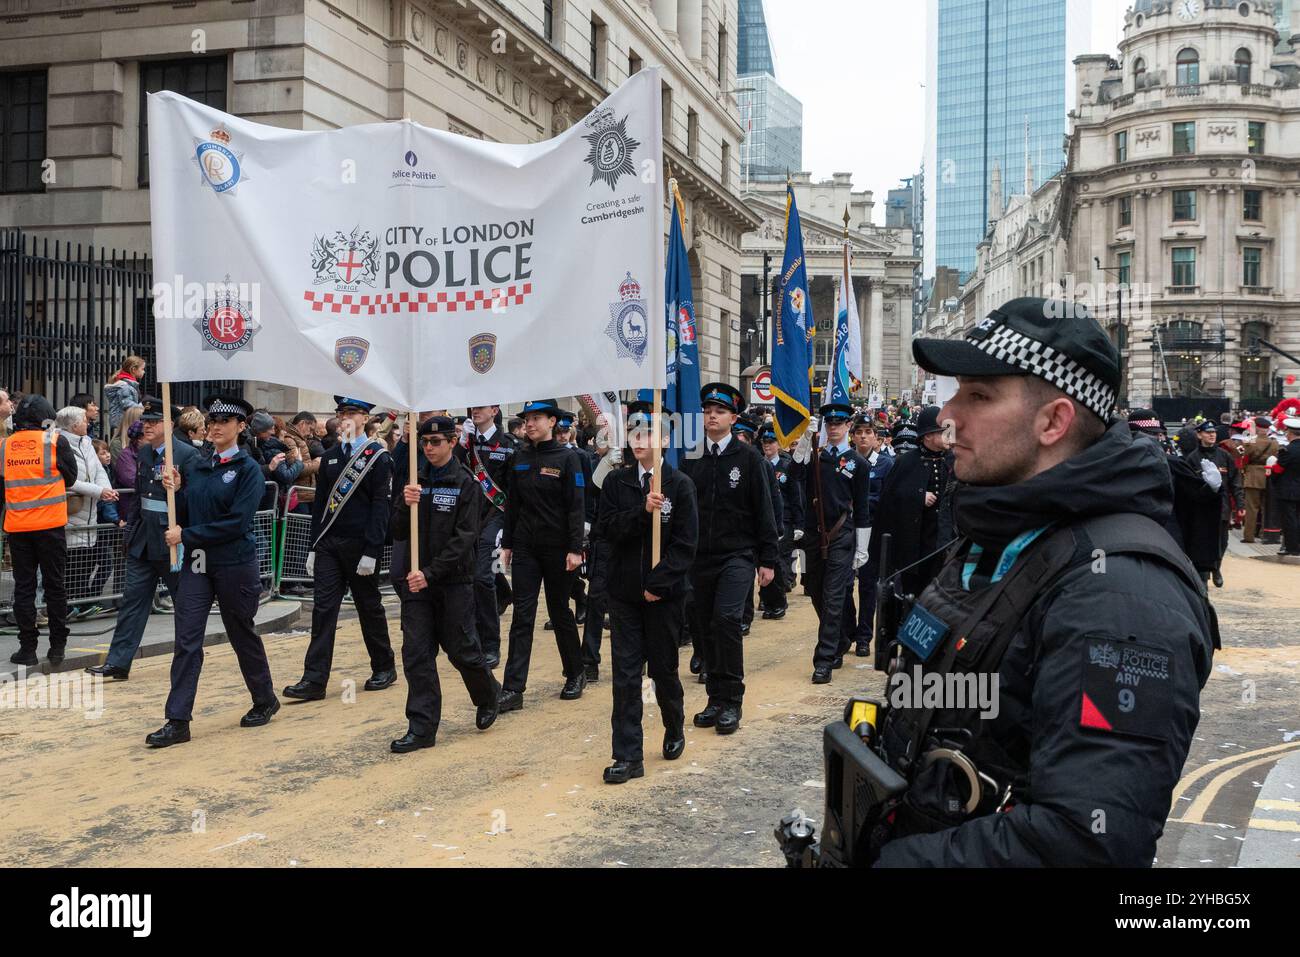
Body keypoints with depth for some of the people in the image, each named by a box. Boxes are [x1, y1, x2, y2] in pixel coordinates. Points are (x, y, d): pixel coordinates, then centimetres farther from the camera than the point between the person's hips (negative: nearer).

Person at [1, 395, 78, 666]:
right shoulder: (56, 441, -5)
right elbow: (71, 479, 3)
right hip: (50, 524, -2)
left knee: (23, 587, 9)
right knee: (54, 586, 6)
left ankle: (27, 649, 11)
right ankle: (57, 649, 9)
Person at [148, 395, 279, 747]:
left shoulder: (248, 468, -8)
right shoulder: (197, 467, 9)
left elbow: (237, 522, -17)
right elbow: (184, 516, 10)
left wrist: (186, 536, -15)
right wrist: (175, 490, -7)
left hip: (235, 564, -4)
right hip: (196, 562, 4)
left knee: (242, 634, 10)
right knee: (186, 641, -2)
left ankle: (265, 701, 30)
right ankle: (178, 721, 1)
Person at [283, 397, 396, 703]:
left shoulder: (378, 456, -6)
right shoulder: (330, 456, 12)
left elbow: (381, 506, -12)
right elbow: (320, 503, 13)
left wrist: (371, 552, -17)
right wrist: (314, 547, 9)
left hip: (360, 546, -5)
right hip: (329, 545, 5)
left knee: (369, 607, 7)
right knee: (323, 609, -1)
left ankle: (384, 667, 25)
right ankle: (315, 680, -1)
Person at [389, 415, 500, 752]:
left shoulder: (465, 484, -6)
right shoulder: (415, 481, 7)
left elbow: (464, 538, -13)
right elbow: (399, 533, 4)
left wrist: (431, 572, -20)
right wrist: (406, 506, -15)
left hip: (454, 580, -4)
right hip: (417, 583, 4)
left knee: (461, 649, 5)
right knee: (416, 653, 0)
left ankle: (487, 695, 34)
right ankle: (422, 728, 6)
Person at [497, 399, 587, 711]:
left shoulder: (567, 457, -6)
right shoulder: (520, 458, 7)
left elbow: (576, 506, -10)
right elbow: (512, 504, 12)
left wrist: (575, 549, -16)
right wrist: (507, 544, 9)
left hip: (557, 547, -4)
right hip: (525, 546, 4)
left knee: (560, 611, 8)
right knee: (522, 615, -1)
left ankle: (576, 674, 28)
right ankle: (513, 689, -3)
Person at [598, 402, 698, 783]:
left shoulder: (680, 485, -5)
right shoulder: (615, 482, 4)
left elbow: (685, 544, -8)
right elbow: (607, 530, -7)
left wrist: (657, 585, -13)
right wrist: (642, 511, -21)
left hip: (664, 594, -2)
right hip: (624, 593, 2)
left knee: (663, 670, 10)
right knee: (625, 674, 1)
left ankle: (675, 729, 37)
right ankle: (628, 757, 6)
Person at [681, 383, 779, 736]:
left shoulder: (749, 458, -2)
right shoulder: (691, 459, 5)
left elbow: (763, 511, -2)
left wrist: (768, 559, -5)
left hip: (737, 555, -4)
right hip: (700, 557, 4)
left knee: (726, 618, -19)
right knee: (705, 626, 7)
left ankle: (732, 700, -7)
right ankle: (716, 698, 20)